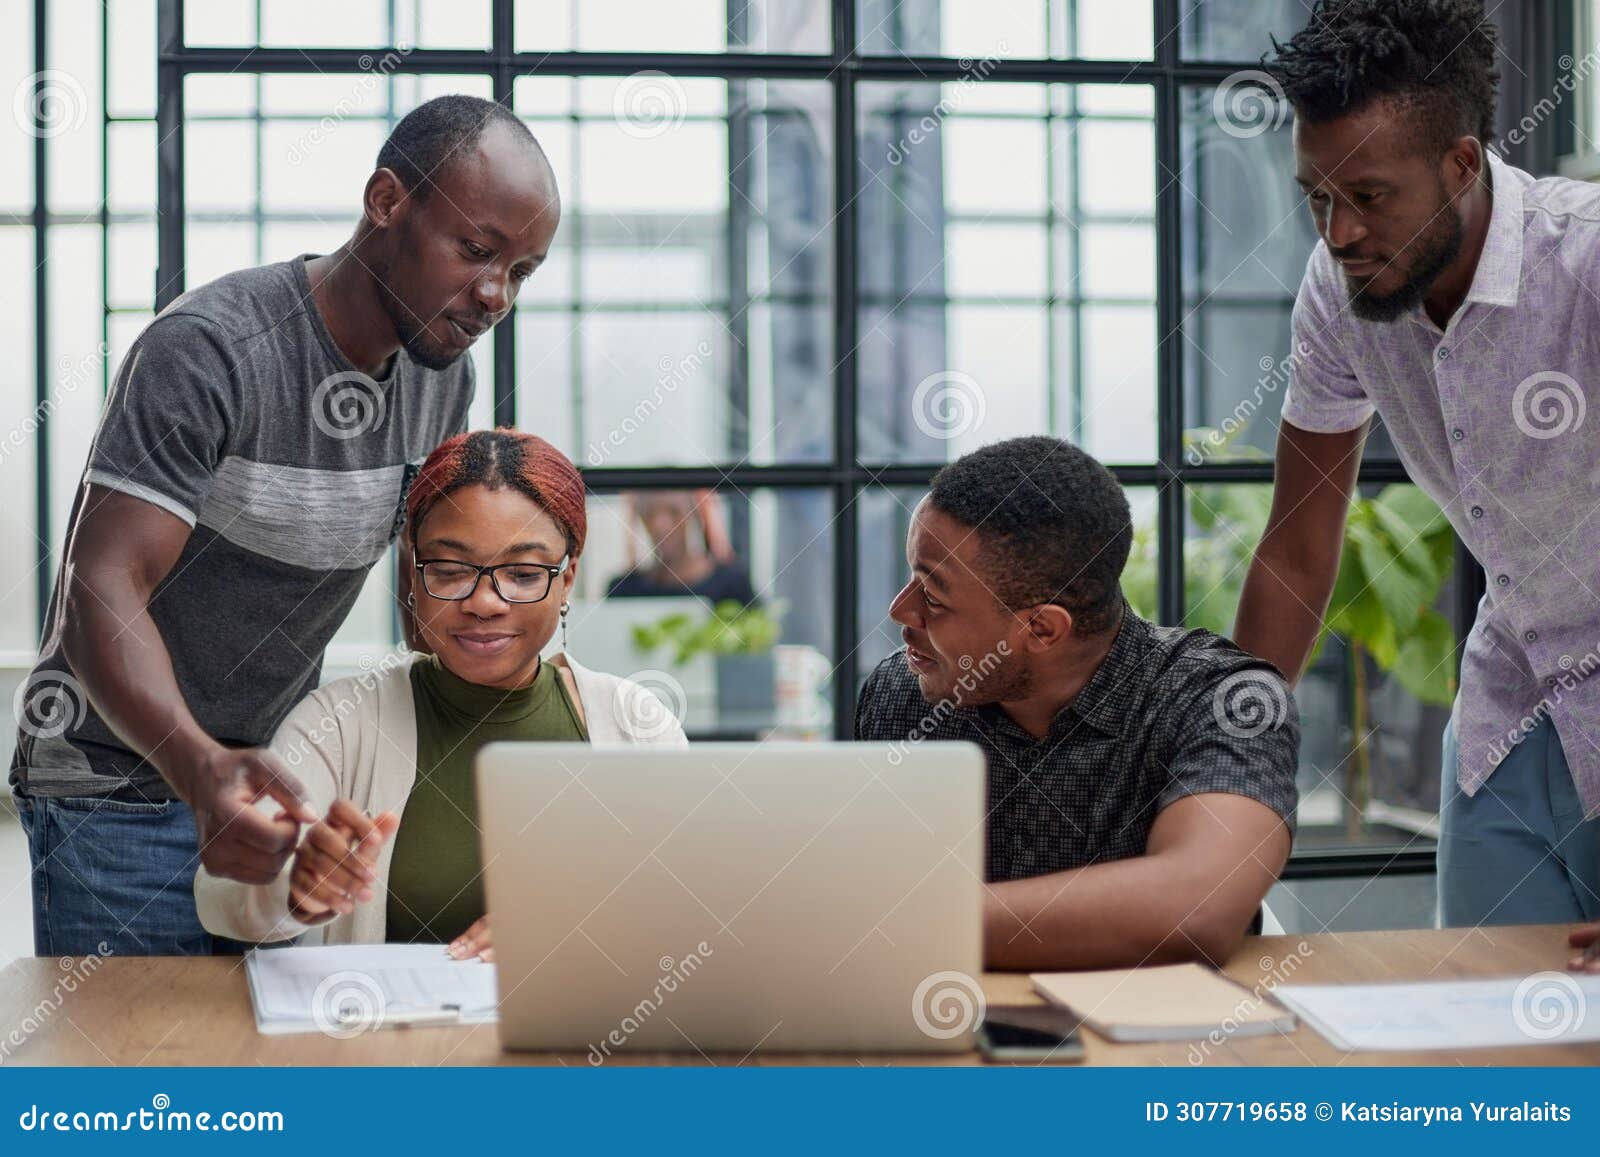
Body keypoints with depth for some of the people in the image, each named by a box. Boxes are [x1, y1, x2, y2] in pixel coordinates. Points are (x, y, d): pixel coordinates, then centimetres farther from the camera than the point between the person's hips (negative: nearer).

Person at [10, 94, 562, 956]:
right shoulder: (210, 350, -22)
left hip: (274, 777, 6)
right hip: (124, 782, -6)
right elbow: (102, 593, -30)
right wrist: (201, 767, -46)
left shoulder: (441, 372, 2)